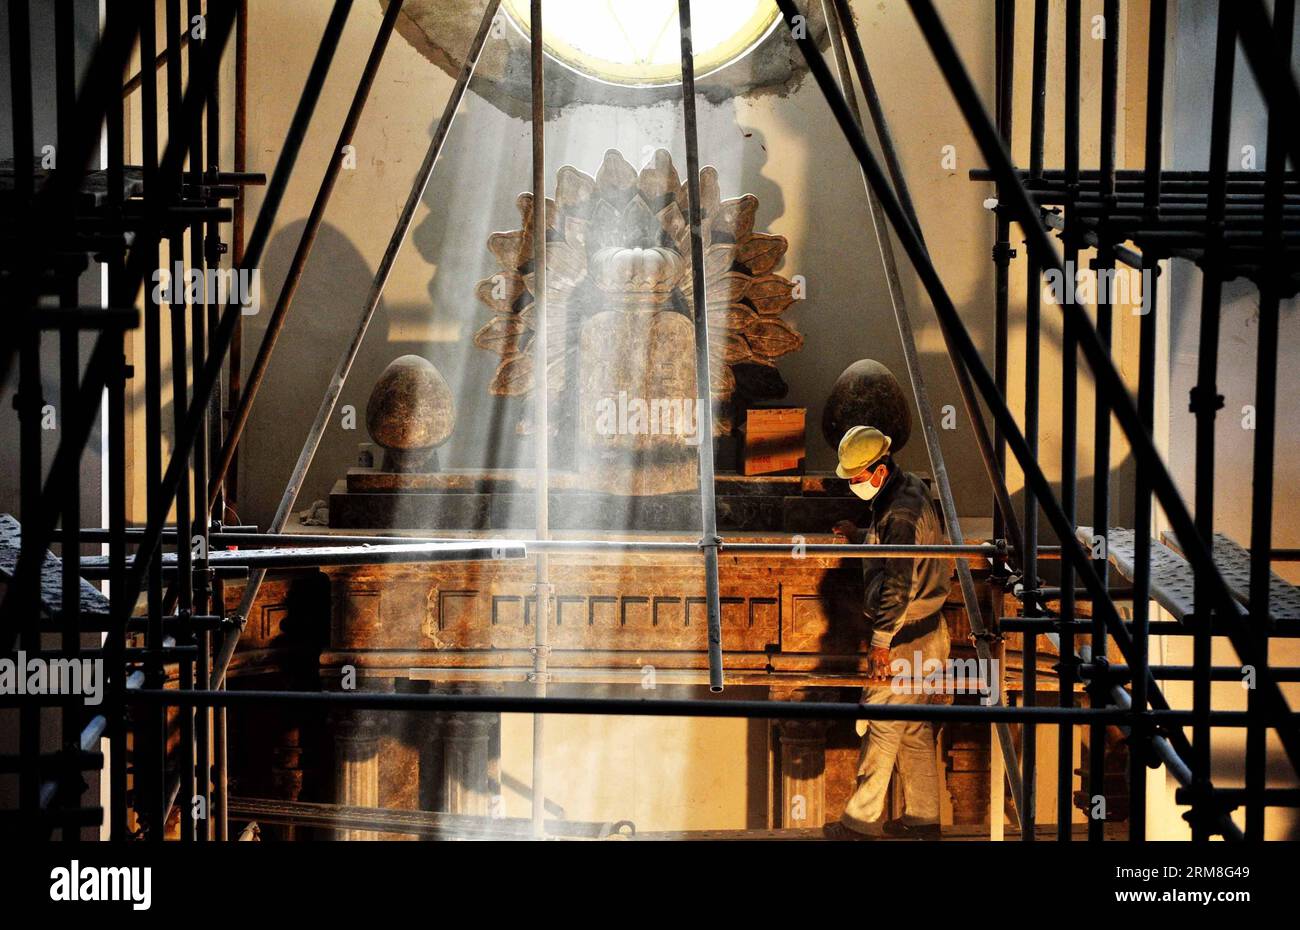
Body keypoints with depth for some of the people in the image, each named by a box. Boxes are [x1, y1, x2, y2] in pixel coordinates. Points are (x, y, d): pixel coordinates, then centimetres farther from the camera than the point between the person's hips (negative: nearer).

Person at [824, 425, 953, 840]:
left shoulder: (902, 511, -24)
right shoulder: (909, 489, 8)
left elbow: (898, 584, -28)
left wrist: (881, 642, -26)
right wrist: (861, 535, 22)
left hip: (906, 638, -10)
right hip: (926, 633, 10)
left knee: (880, 727, 0)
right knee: (914, 728, 16)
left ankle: (861, 820, 8)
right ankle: (923, 818, 24)